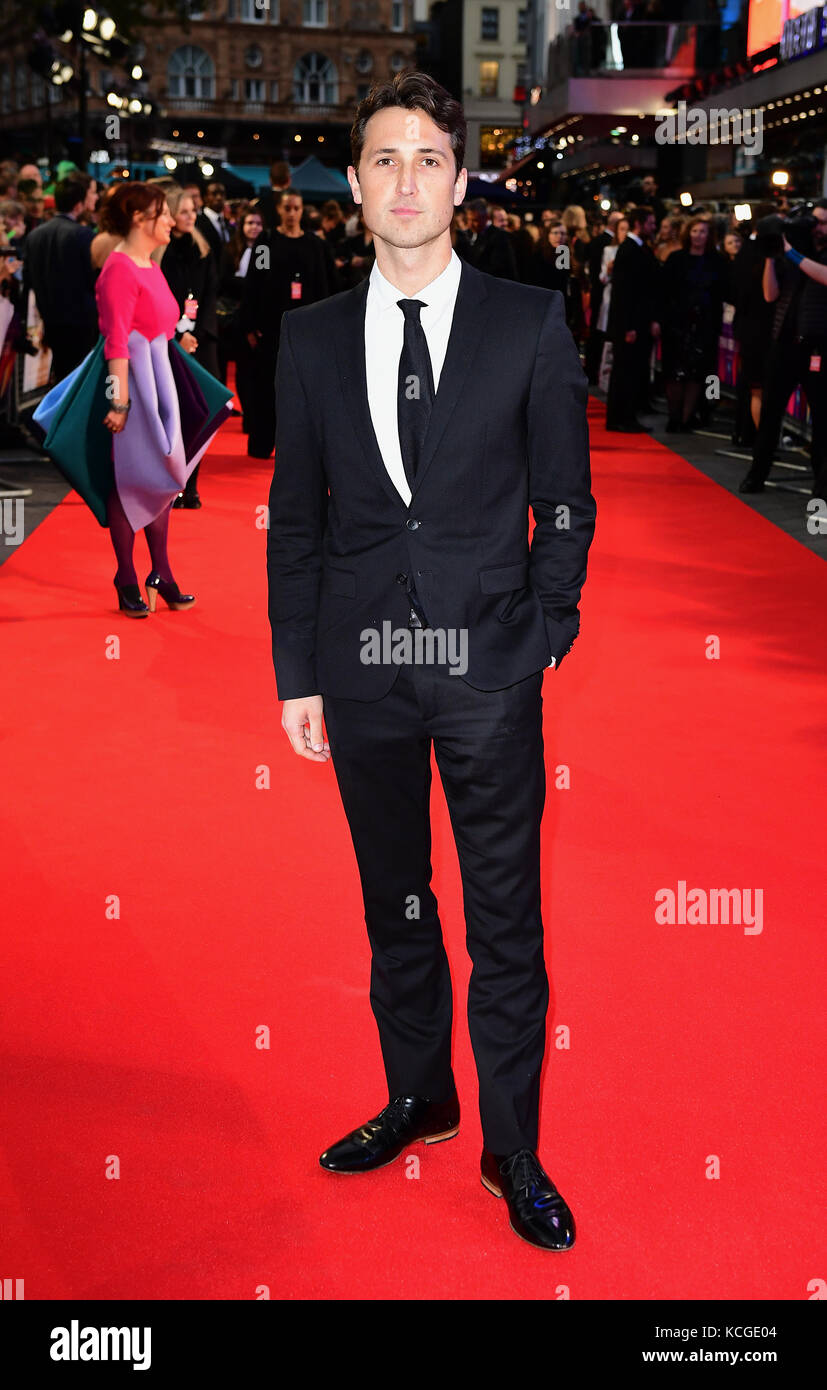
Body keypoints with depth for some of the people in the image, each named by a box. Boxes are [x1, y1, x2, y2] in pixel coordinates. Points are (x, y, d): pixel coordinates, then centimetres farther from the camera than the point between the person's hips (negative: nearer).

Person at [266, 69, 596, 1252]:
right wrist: (298, 676, 3)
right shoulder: (313, 337, 5)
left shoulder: (531, 324, -1)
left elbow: (566, 503, 2)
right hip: (364, 671, 3)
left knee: (506, 924, 5)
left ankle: (514, 1152, 22)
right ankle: (418, 1099, 36)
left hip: (489, 670, -2)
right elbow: (295, 520, 6)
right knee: (394, 905, 16)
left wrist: (543, 636, -5)